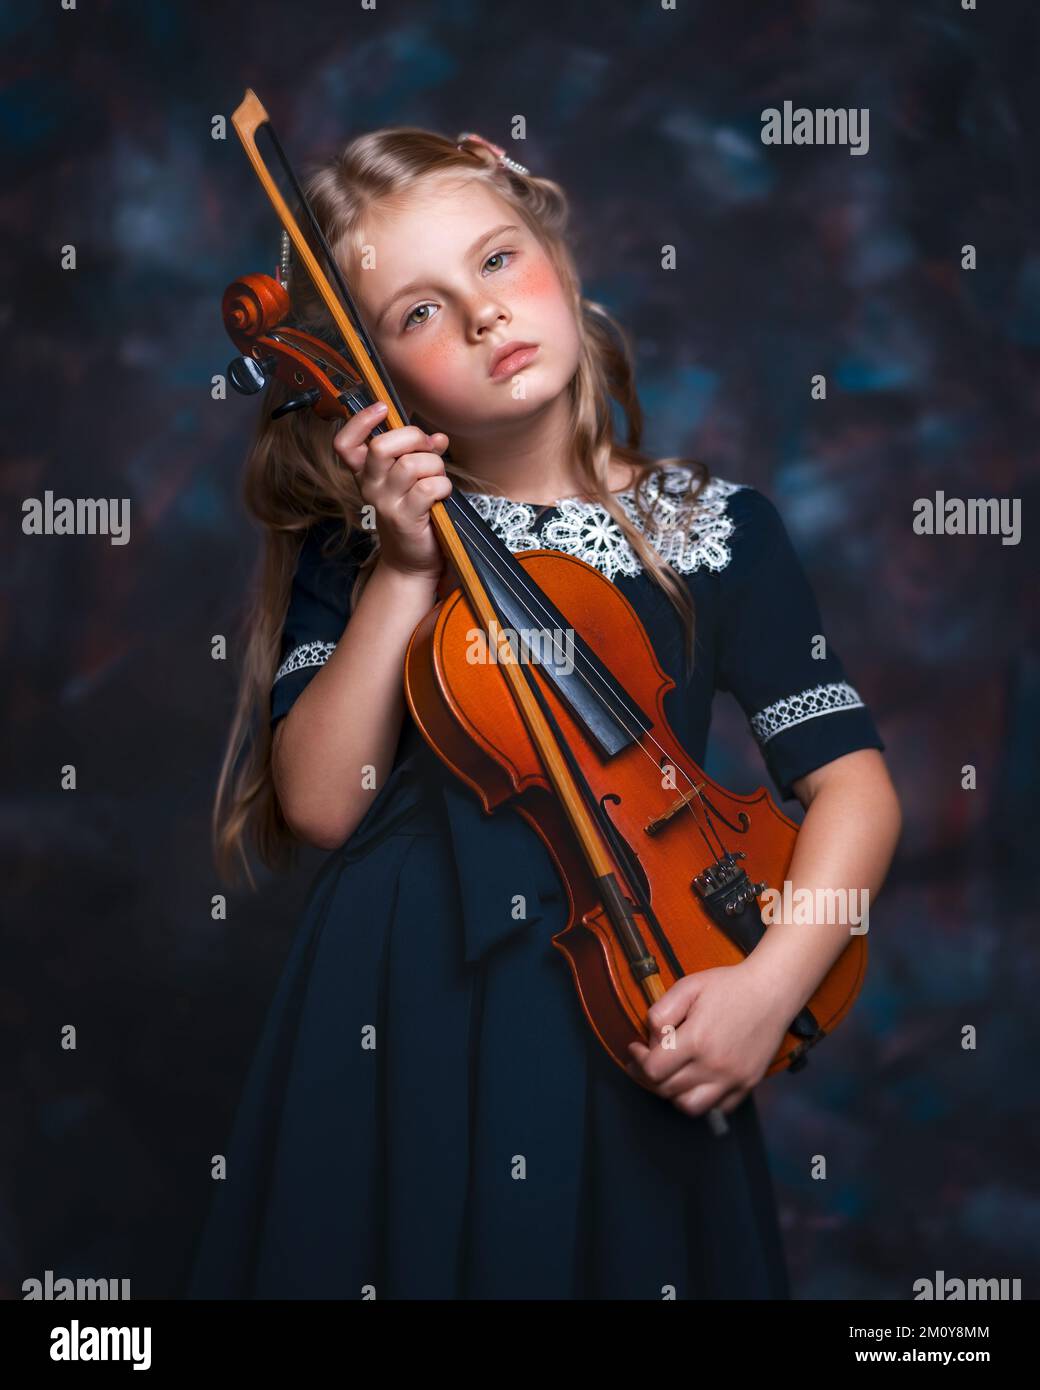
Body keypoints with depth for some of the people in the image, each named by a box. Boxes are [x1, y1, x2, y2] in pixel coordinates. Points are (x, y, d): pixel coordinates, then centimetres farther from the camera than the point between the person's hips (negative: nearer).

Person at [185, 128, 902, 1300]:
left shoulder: (711, 527, -1)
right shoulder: (355, 543, 1)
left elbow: (852, 783, -3)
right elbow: (318, 805, -8)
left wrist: (774, 979, -18)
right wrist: (406, 572, -14)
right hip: (394, 1024, 1)